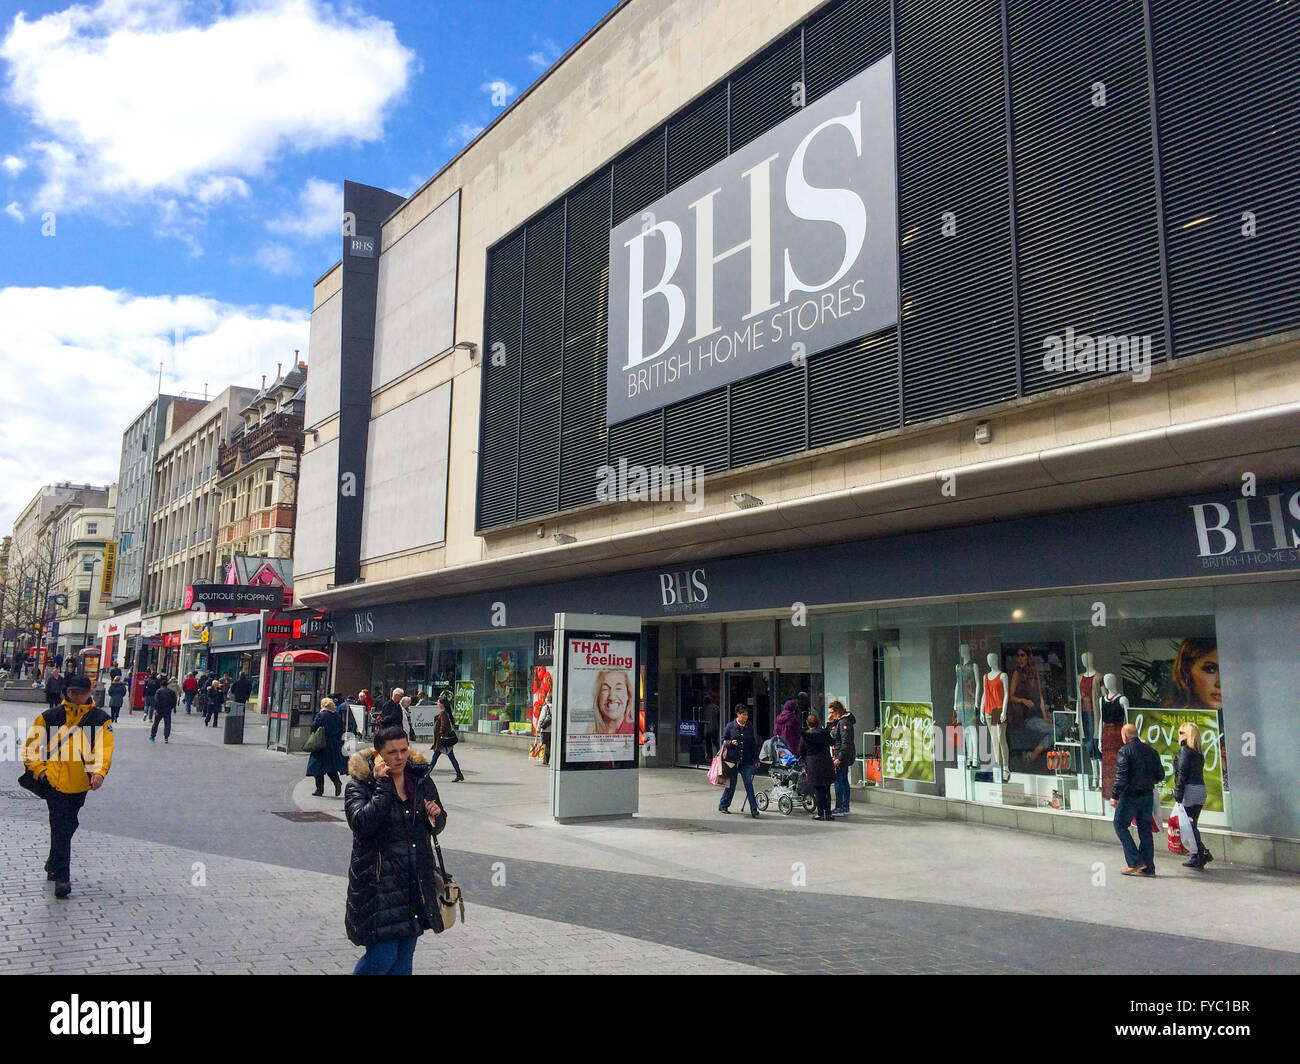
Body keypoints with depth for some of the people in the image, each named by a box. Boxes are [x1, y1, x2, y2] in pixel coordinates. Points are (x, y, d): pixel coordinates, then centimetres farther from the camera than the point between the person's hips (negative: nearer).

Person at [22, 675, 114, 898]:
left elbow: (104, 748, -9)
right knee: (60, 828, -7)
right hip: (54, 780, -2)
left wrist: (99, 772, -24)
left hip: (80, 784, 2)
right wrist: (38, 769, -4)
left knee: (68, 827, 17)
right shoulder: (49, 717, 2)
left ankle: (53, 865, 40)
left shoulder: (100, 719, 0)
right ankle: (61, 876, -2)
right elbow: (32, 745, 8)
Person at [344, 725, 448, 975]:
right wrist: (382, 785, -23)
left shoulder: (421, 779, 6)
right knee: (383, 957, -6)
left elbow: (437, 827, 16)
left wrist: (436, 815, -6)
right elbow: (362, 824, -25)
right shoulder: (360, 784, -8)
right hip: (378, 880, -5)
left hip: (416, 880, 5)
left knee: (404, 956, 11)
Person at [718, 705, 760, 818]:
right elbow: (723, 740, 2)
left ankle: (754, 808, -8)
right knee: (731, 784, 6)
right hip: (732, 760, -2)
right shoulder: (730, 726, -1)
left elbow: (753, 744, 14)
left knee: (748, 783, -8)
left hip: (746, 762, 2)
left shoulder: (749, 728, 8)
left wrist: (756, 758, 11)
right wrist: (731, 742, -18)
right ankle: (723, 805, 24)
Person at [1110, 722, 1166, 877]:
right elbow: (1160, 775, 12)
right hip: (1148, 796, 6)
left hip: (1130, 796, -6)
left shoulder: (1124, 750, -11)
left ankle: (1135, 862, -2)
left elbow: (1121, 776, -18)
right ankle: (1148, 867, 12)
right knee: (1145, 830, 11)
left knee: (1120, 825, 6)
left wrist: (1114, 796, -15)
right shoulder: (1150, 751, 9)